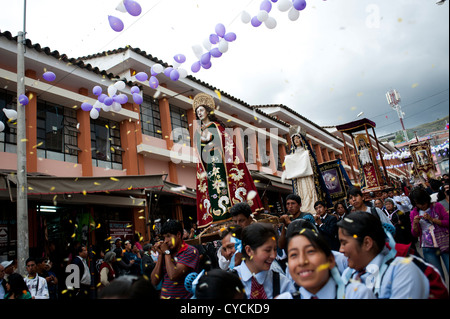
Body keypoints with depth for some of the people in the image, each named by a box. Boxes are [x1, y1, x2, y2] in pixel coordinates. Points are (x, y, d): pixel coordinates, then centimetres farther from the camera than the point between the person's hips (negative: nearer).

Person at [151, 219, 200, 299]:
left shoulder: (190, 251, -8)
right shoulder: (165, 254, 5)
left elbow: (173, 276, -17)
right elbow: (154, 282, 1)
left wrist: (166, 252, -7)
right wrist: (160, 254, -3)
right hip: (164, 296, 4)